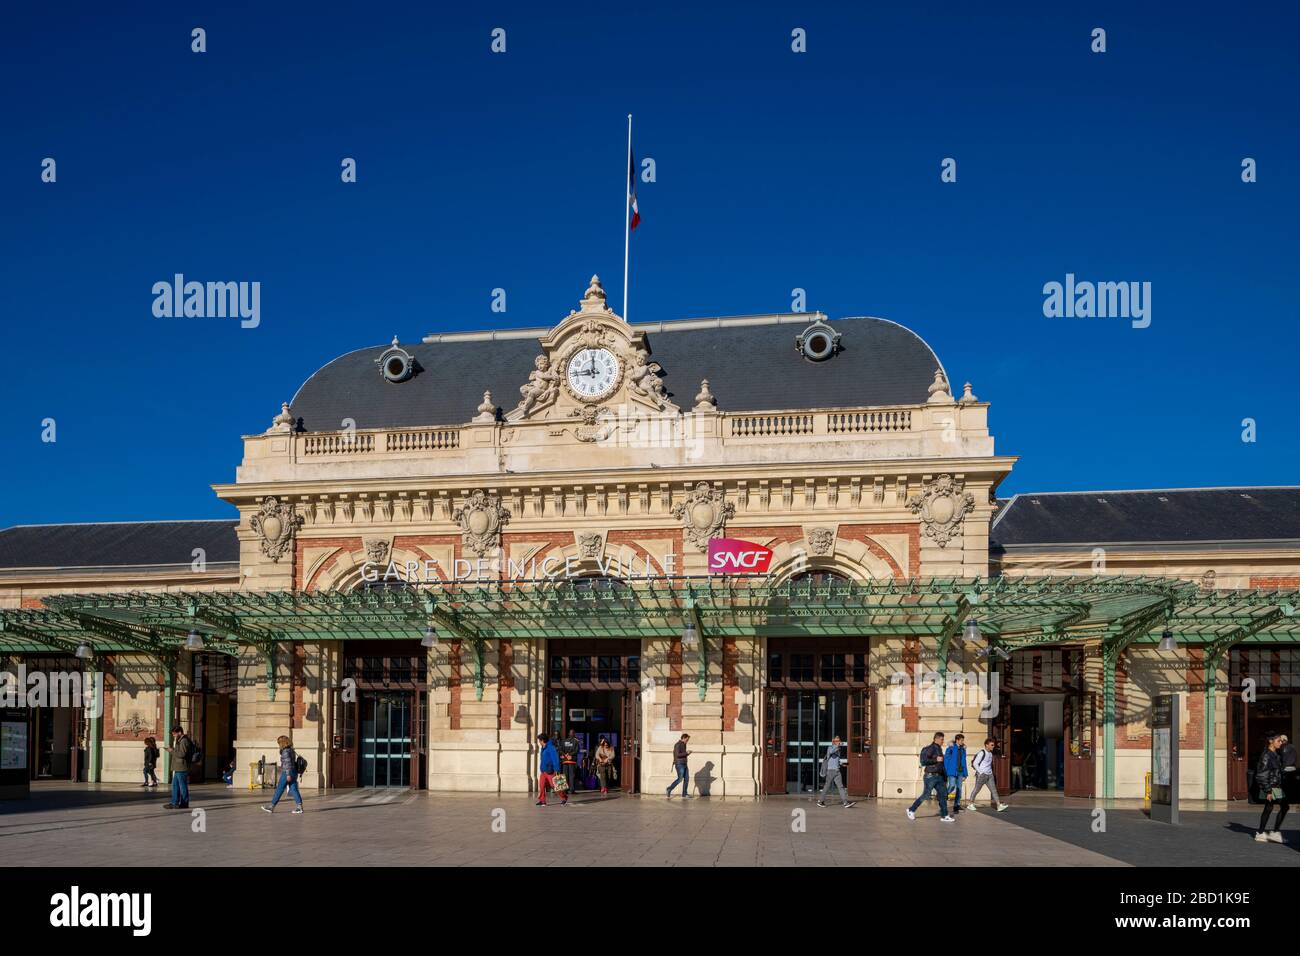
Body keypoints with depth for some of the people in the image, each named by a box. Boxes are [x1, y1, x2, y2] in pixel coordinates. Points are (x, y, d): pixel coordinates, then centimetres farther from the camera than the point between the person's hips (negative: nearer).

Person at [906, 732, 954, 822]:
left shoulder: (939, 749, 14)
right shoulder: (931, 748, -14)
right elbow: (923, 760, -22)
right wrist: (936, 760, -23)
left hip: (939, 777, 9)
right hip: (930, 776, -9)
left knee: (943, 795, 2)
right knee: (925, 795, -3)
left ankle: (944, 816, 4)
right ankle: (911, 810, 11)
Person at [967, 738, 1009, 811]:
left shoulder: (990, 753, 13)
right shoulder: (982, 753, -12)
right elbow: (975, 763, -14)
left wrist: (990, 772, 15)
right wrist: (980, 772, -14)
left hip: (989, 775, 7)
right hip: (982, 775, -7)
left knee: (993, 789, -3)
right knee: (977, 789, 3)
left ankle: (999, 805, -9)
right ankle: (970, 804, 15)